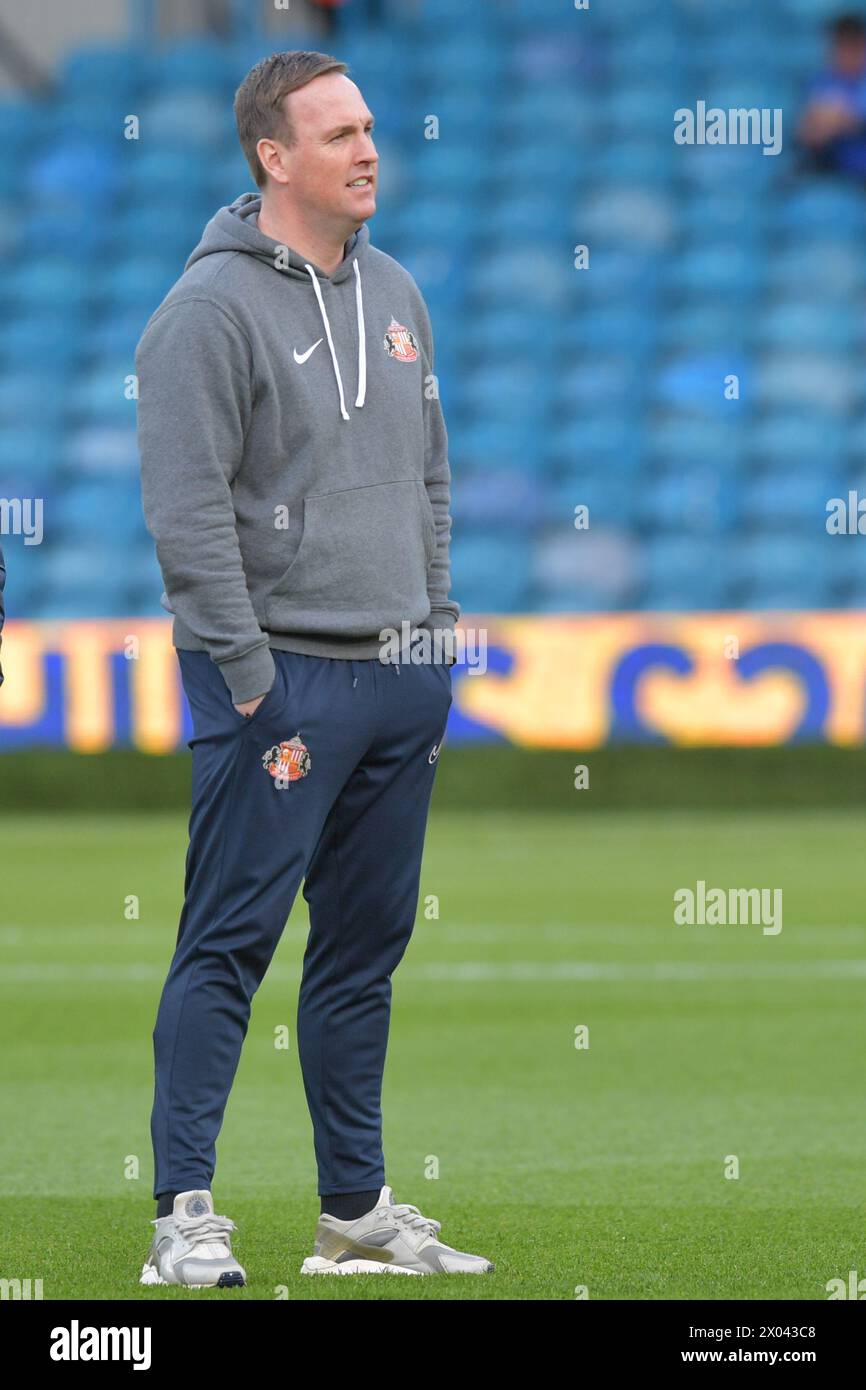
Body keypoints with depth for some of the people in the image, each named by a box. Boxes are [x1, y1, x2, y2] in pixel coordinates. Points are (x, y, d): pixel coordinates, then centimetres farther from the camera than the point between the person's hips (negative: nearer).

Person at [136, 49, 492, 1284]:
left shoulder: (395, 295, 13)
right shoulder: (214, 309, -10)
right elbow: (189, 514, -14)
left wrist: (437, 639, 14)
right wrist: (256, 690, -16)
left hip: (400, 681, 7)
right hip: (281, 676, -7)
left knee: (367, 949, 12)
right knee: (228, 946, -7)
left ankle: (358, 1209, 19)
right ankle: (185, 1214, -5)